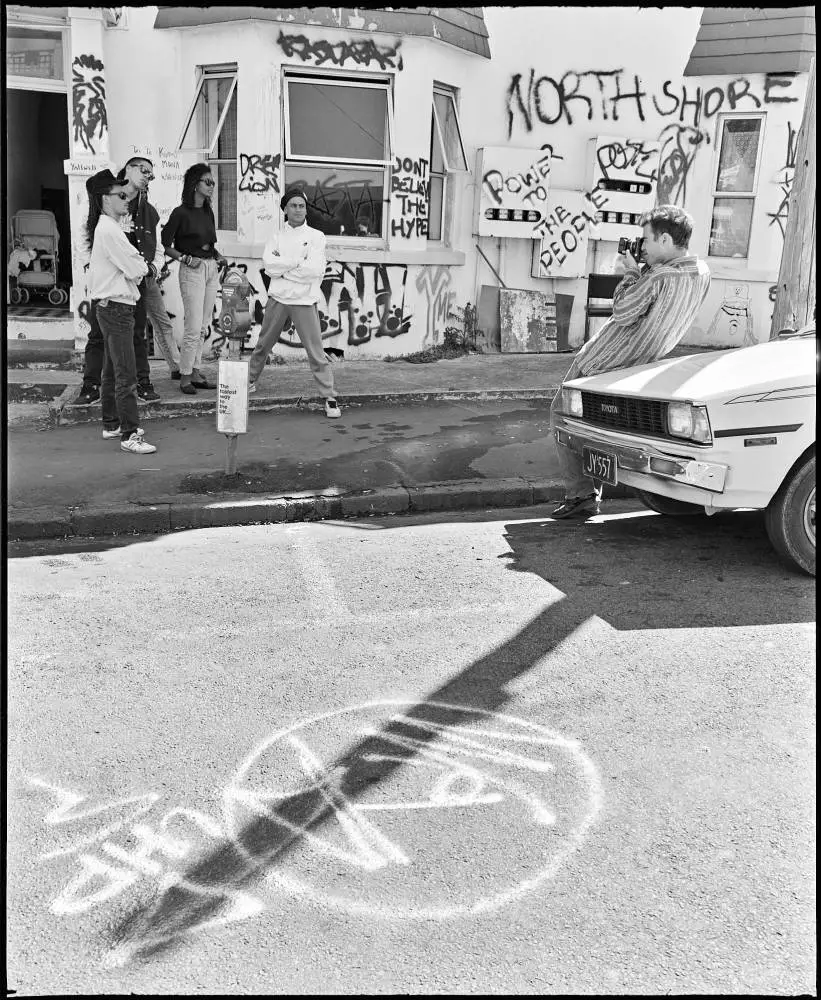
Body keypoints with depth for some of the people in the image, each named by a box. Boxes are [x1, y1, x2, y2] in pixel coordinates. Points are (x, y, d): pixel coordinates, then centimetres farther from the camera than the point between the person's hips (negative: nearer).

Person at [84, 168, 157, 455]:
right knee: (126, 375, -9)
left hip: (110, 308, 11)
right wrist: (141, 265, 1)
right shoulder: (109, 230, -17)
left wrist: (135, 264, -3)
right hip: (116, 307, -11)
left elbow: (128, 265, 15)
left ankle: (111, 423, 30)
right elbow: (135, 270, -18)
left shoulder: (106, 227, 15)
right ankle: (129, 435, -6)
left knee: (112, 370, 19)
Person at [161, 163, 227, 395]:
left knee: (203, 327, 9)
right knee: (193, 327, -8)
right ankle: (185, 376, 0)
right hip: (192, 270, -7)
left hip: (211, 269, 7)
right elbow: (165, 245, -7)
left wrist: (218, 257, 5)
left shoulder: (208, 212, 13)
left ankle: (195, 372, 16)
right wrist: (185, 258, -16)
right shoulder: (181, 212, -8)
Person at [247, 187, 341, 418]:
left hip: (304, 301, -3)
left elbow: (315, 270, -13)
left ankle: (329, 397, -1)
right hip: (277, 298, 3)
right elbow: (269, 264, -8)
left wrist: (283, 267, -7)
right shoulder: (276, 237, 10)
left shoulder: (316, 237, 1)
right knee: (263, 345, 16)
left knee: (316, 352, -7)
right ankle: (250, 380, 37)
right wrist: (299, 262, -13)